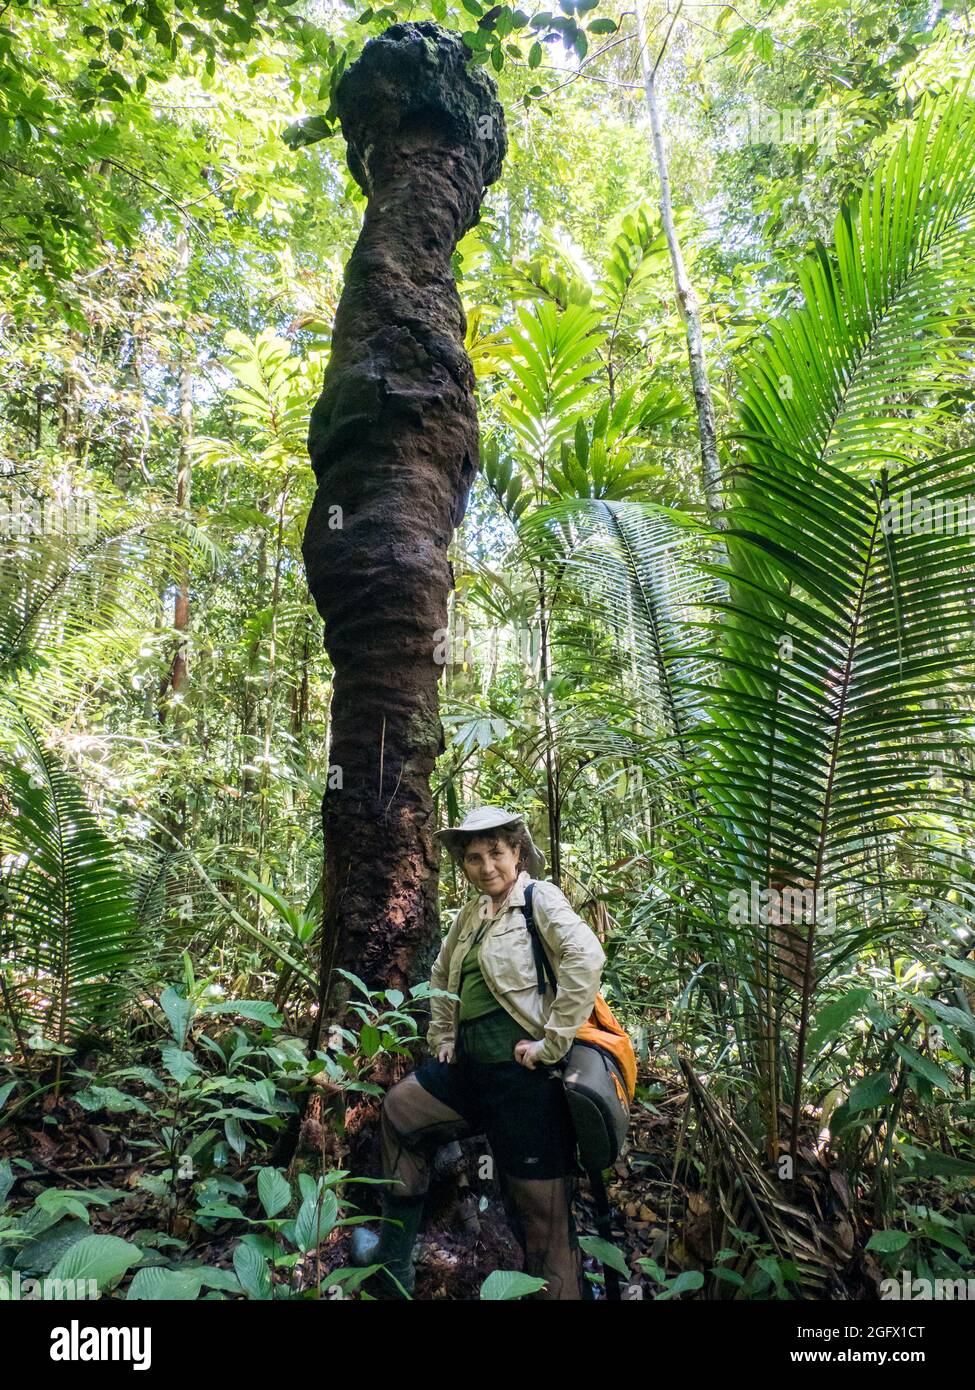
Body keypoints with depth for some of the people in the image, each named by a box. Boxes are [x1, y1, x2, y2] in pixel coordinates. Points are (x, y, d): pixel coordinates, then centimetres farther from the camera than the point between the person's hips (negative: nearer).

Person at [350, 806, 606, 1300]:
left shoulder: (539, 897, -11)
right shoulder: (472, 912, 12)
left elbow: (586, 958, -28)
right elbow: (441, 974, 28)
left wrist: (552, 1042, -24)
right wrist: (442, 1037, 21)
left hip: (524, 1073, -9)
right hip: (471, 1064, 9)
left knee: (541, 1209, -1)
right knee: (399, 1109, 19)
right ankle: (392, 1265, 36)